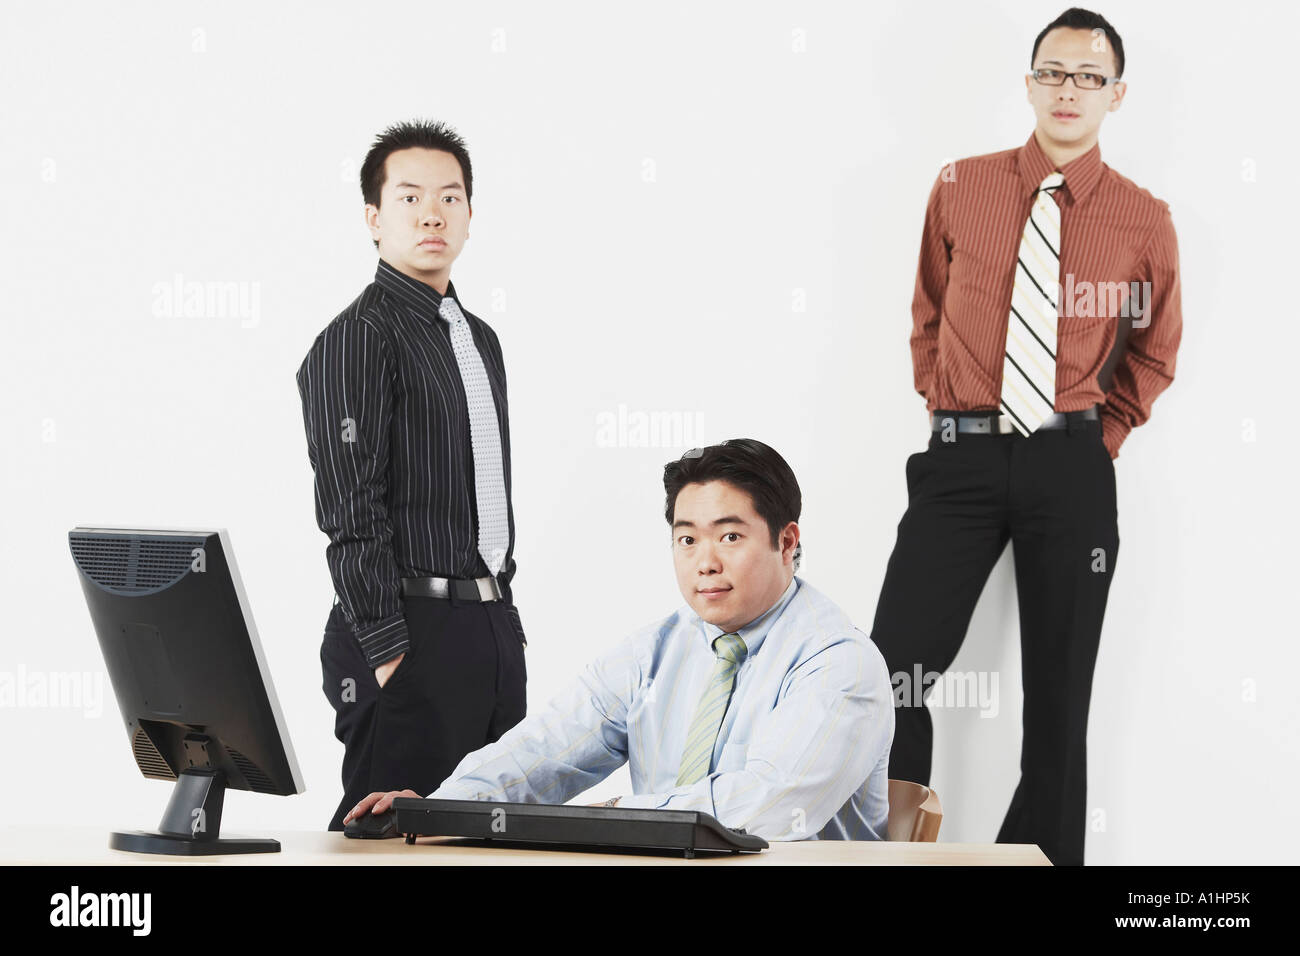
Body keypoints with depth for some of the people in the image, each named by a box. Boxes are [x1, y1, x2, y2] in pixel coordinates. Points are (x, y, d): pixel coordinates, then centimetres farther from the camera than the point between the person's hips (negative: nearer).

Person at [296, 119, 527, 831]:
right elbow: (351, 512, -15)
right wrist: (388, 651, -18)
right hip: (412, 632, -8)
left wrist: (508, 618, 17)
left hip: (492, 630, 8)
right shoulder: (357, 339, -9)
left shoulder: (478, 338, 18)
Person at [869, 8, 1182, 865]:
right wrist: (943, 407, 8)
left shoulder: (1143, 221, 2)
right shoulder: (959, 190, 4)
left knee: (1059, 693, 6)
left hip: (1071, 467, 0)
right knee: (896, 666, -7)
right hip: (961, 459, 0)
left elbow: (1156, 353, 17)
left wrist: (1103, 434, 8)